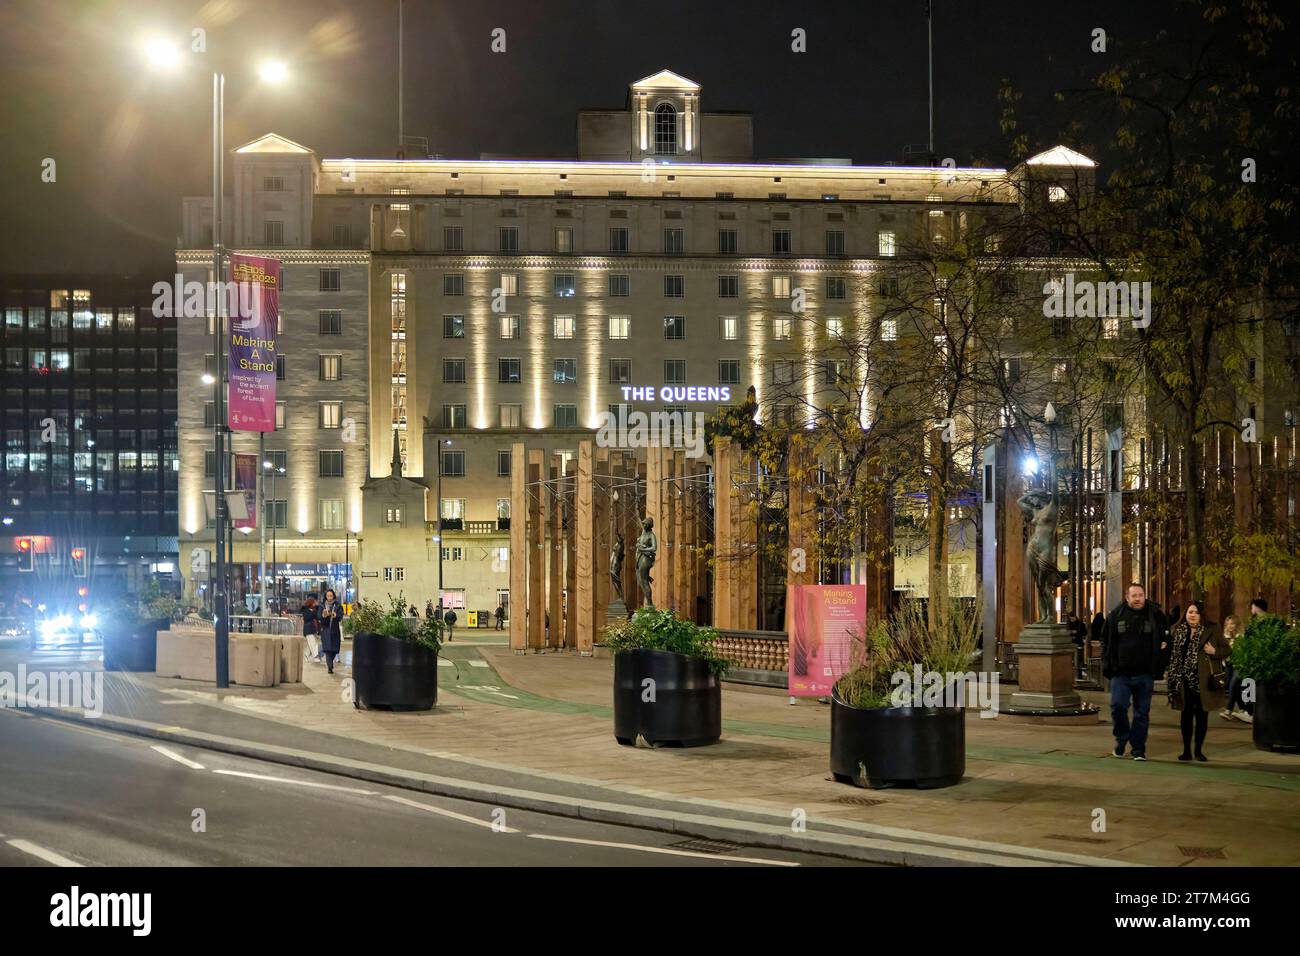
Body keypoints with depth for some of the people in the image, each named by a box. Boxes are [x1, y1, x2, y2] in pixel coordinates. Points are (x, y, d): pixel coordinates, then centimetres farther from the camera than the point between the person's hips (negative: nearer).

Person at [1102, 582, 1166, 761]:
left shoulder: (1154, 615, 2)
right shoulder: (1116, 615, 1)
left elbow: (1164, 639, 12)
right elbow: (1105, 639, 9)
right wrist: (1109, 664, 1)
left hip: (1144, 674, 1)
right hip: (1121, 673, -1)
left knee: (1142, 712, 5)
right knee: (1118, 706, -11)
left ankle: (1138, 749, 14)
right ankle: (1121, 740, 13)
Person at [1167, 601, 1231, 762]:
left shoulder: (1210, 631, 0)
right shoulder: (1177, 631, 7)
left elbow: (1228, 650, 6)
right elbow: (1172, 655, 12)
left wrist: (1214, 652, -13)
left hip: (1203, 681, -2)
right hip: (1184, 680, 2)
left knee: (1202, 715, 4)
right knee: (1186, 715, 6)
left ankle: (1199, 750, 14)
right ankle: (1186, 750, 13)